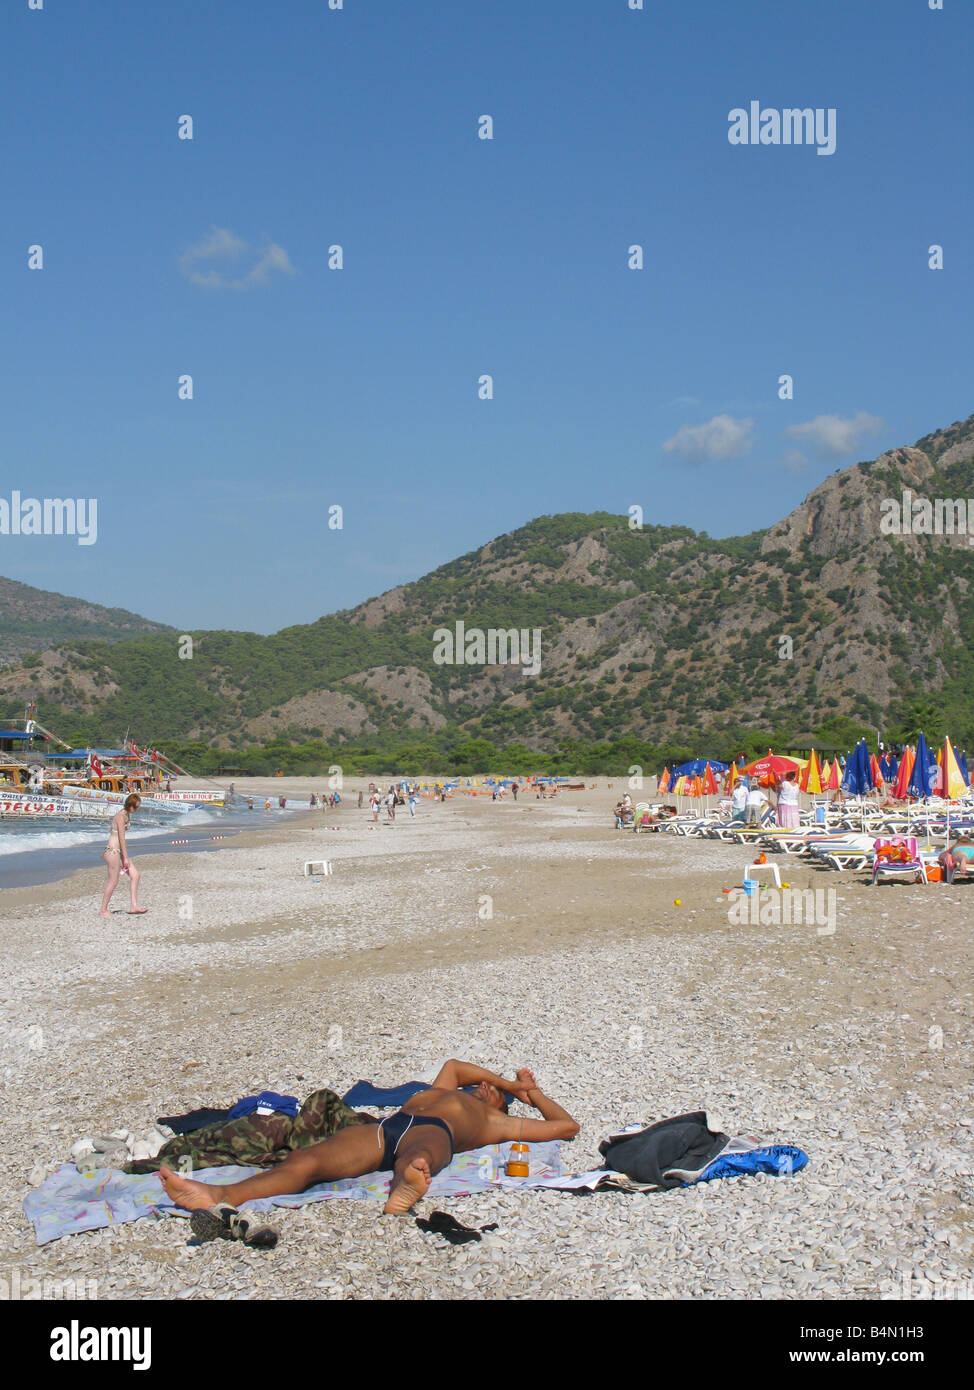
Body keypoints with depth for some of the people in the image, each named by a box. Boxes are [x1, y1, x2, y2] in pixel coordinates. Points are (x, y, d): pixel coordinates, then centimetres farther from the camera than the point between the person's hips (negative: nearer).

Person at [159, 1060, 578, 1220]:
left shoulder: (496, 1121, 35)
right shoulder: (441, 1094, 47)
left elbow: (567, 1126, 34)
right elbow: (454, 1066, 65)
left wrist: (533, 1094, 49)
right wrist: (512, 1082, 64)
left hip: (432, 1134, -4)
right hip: (383, 1129, 4)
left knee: (416, 1155, -45)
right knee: (307, 1160, -27)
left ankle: (405, 1188, -85)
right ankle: (219, 1196, -53)